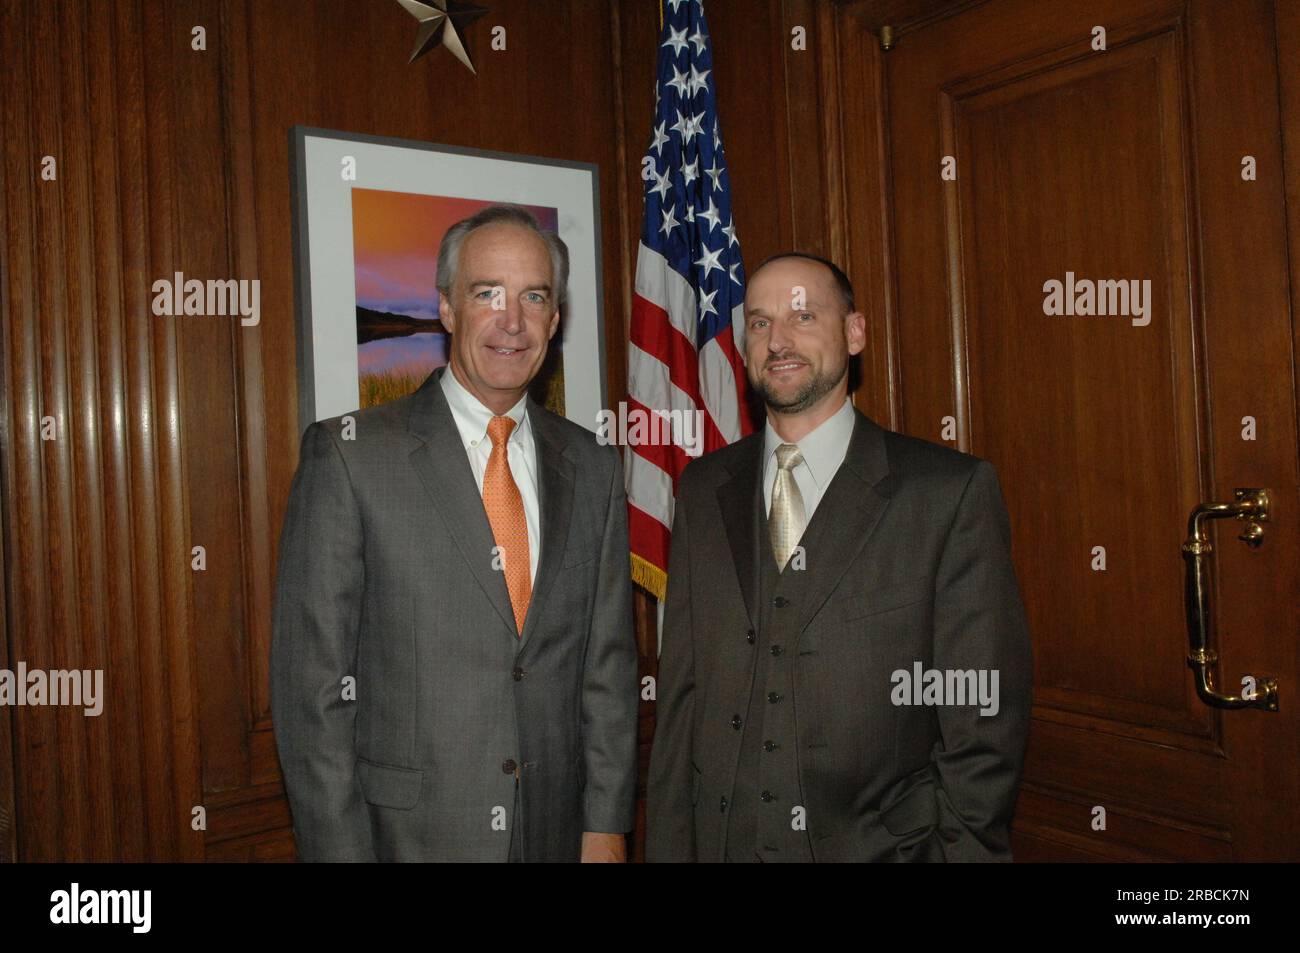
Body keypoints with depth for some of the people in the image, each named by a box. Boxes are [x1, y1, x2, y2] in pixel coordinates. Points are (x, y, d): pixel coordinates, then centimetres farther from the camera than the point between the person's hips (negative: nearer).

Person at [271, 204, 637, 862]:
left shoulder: (592, 467, 3)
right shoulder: (347, 454, -9)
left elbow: (607, 663, 4)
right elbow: (312, 682, -9)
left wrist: (606, 828, 0)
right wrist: (340, 850, -11)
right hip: (403, 833, -3)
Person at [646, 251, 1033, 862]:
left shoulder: (953, 490, -10)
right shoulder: (703, 490, 4)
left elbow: (985, 720, -9)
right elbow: (680, 687, 3)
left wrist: (968, 847, -10)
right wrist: (667, 846, 0)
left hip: (882, 843, -3)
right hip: (720, 840, 4)